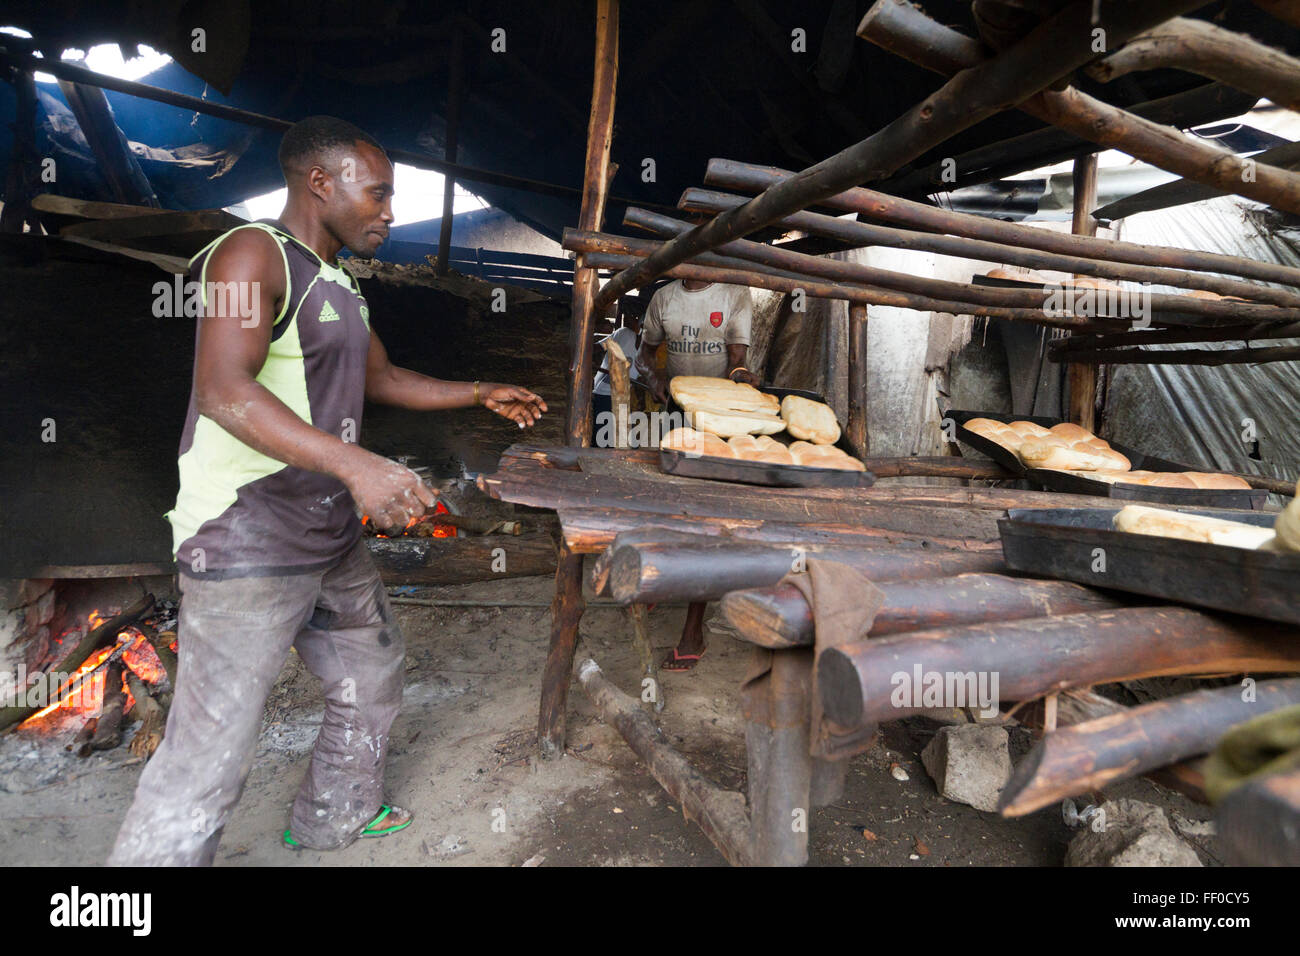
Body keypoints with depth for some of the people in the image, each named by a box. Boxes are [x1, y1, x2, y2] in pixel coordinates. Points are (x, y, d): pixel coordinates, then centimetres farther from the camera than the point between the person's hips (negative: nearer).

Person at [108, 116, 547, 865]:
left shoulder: (341, 281, 15)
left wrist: (481, 394, 21)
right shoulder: (253, 254, -13)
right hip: (248, 545, -9)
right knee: (212, 753, -3)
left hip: (332, 536, 10)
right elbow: (224, 391, -27)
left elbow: (380, 376, 26)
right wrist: (357, 464, -38)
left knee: (373, 678, 22)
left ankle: (334, 818, 44)